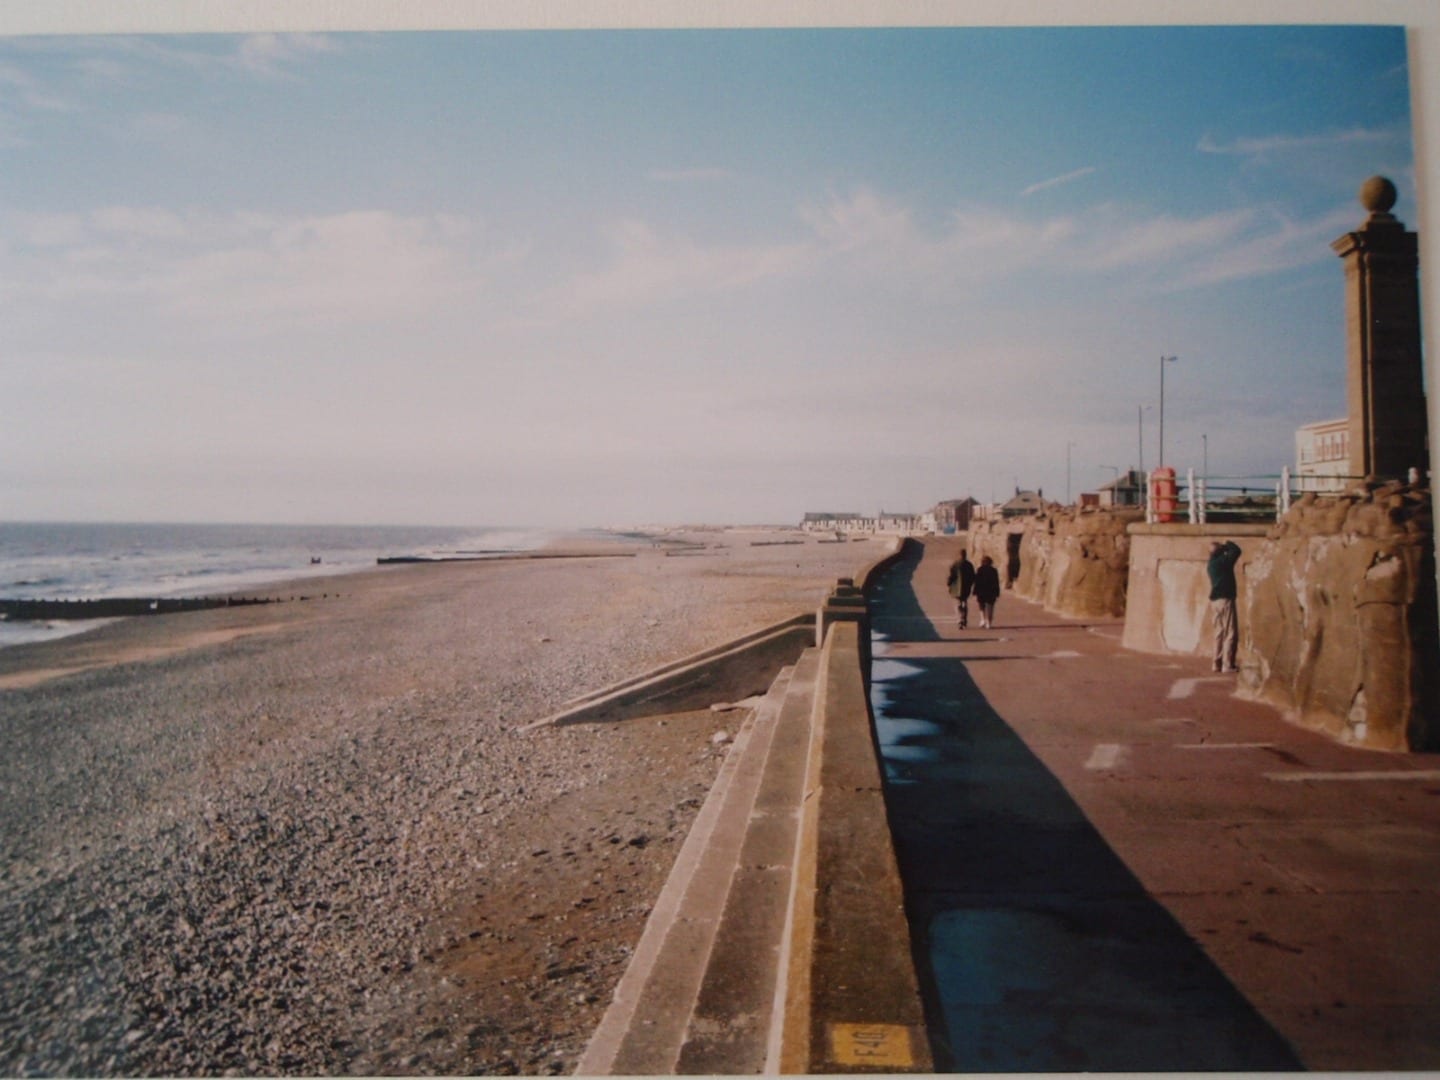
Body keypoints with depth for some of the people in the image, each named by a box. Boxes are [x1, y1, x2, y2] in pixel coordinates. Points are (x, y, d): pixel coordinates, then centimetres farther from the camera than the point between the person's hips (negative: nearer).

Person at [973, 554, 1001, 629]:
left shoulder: (980, 570, -7)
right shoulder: (994, 570, 2)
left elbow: (977, 583, -8)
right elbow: (997, 583, 4)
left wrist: (975, 594, -6)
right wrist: (997, 594, 9)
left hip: (981, 593, -2)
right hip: (991, 594, 2)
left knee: (982, 607, 16)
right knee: (989, 608, 7)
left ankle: (983, 619, 0)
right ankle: (989, 623, 3)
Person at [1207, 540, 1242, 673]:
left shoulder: (1211, 564, 13)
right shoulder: (1223, 561, -12)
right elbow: (1236, 550, -8)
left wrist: (1226, 547, 19)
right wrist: (1229, 544, 10)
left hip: (1215, 601, 8)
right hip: (1225, 600, -8)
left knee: (1219, 633, 11)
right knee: (1230, 634, -5)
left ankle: (1217, 663, 11)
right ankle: (1228, 665, -8)